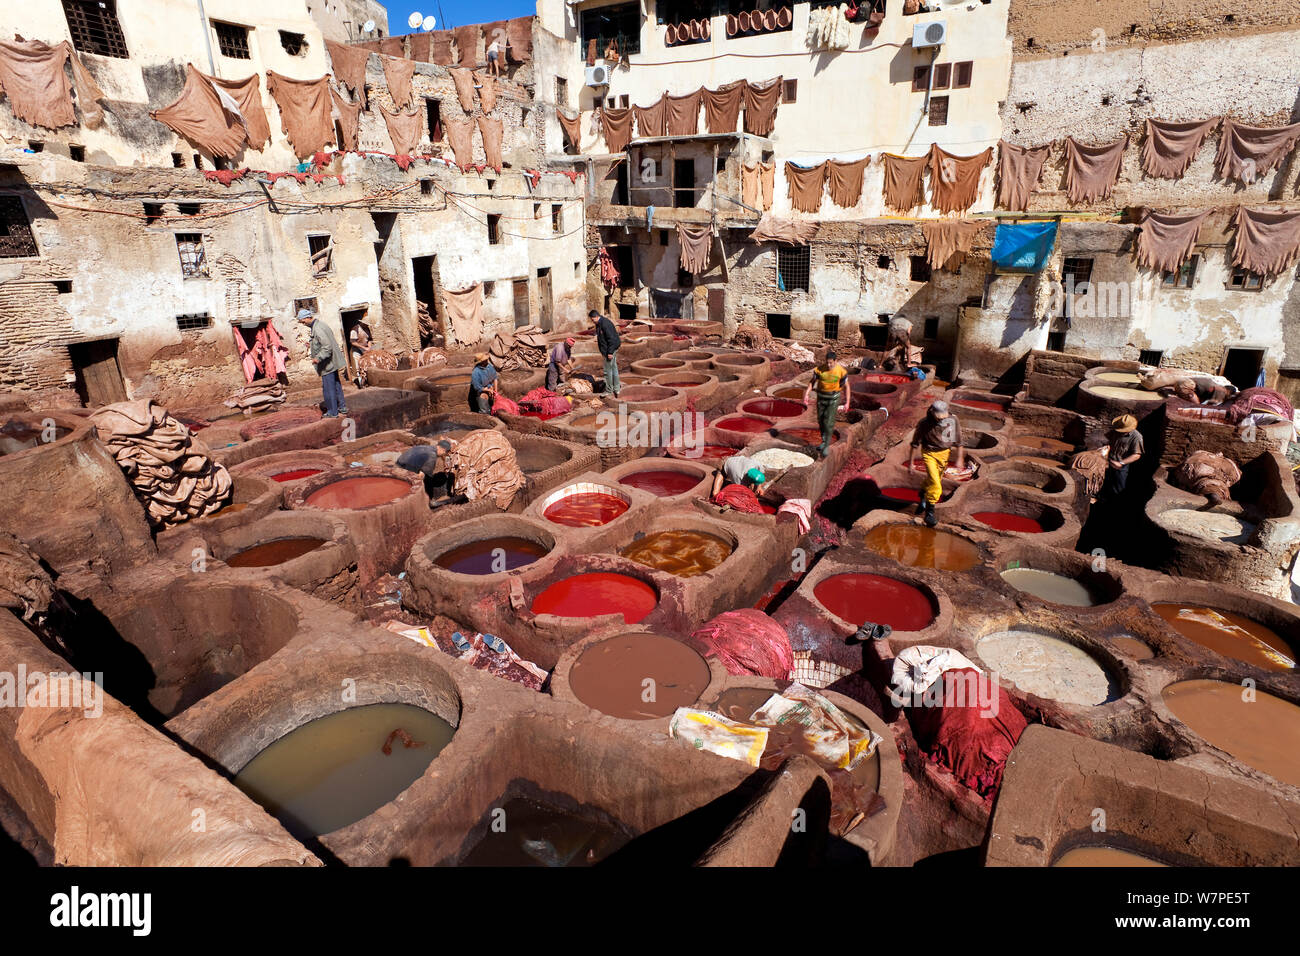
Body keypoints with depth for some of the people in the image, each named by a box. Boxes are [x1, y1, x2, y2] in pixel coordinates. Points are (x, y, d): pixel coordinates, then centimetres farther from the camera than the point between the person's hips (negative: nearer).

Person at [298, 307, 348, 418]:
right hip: (332, 362, 10)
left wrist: (318, 358, -25)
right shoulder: (321, 324, 12)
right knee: (336, 386, 16)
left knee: (328, 389, -1)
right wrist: (312, 345, 14)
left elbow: (327, 346, -26)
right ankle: (342, 408, 24)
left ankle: (332, 412, 6)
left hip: (327, 365, -10)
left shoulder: (317, 329, -19)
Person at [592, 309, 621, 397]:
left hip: (610, 351, -10)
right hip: (608, 350, 10)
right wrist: (602, 352, 22)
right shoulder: (599, 324, 12)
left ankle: (609, 391, 7)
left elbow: (611, 339, -23)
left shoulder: (605, 324, -20)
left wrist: (610, 352, -22)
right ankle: (617, 390, 22)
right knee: (614, 368, 14)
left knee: (608, 370, -3)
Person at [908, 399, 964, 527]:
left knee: (935, 479, 20)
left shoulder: (953, 420, -13)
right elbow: (915, 443, -8)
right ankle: (929, 511, -4)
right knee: (935, 483, -16)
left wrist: (960, 459, 2)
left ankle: (924, 491, 53)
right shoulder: (924, 423, -20)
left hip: (944, 453, 4)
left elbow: (958, 441, 0)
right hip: (929, 453, -4)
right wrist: (911, 462, -4)